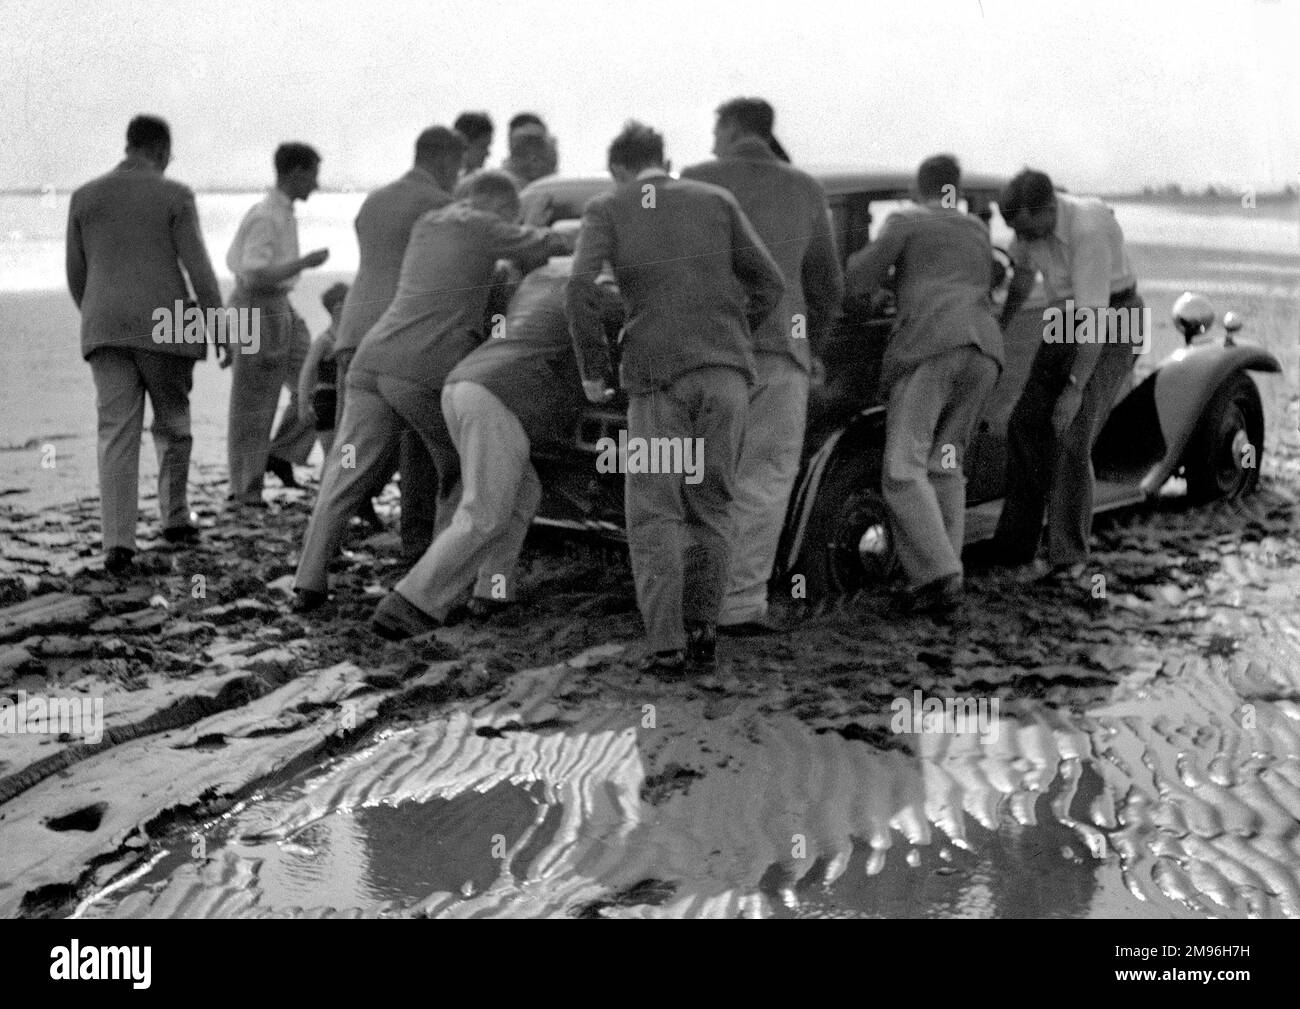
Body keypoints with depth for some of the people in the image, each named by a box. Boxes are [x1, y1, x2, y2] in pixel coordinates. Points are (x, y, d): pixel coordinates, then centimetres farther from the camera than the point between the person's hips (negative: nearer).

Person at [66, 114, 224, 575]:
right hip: (164, 326, -3)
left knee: (116, 434, 0)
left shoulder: (84, 197, 9)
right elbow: (199, 268, -7)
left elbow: (76, 274, 13)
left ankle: (118, 541, -10)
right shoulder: (175, 196, -3)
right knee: (172, 424, 16)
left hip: (105, 329, 3)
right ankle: (174, 517, 19)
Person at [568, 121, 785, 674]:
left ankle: (666, 643, -7)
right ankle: (702, 630, 8)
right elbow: (769, 284, 9)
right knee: (709, 506, 15)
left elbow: (581, 287, -7)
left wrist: (592, 370, 3)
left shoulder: (605, 209, 10)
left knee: (653, 513, 5)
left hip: (659, 374, -2)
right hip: (728, 372, 2)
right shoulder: (717, 199, 15)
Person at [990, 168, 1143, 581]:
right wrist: (998, 330, 22)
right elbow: (1024, 273, 12)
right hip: (1065, 322, 8)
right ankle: (1015, 544, 10)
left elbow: (1096, 316, -33)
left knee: (1071, 437, -15)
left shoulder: (1088, 229, -34)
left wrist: (1075, 388, -33)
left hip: (1113, 324, -8)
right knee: (1027, 424, 3)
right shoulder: (1030, 218, -9)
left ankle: (1068, 555, -3)